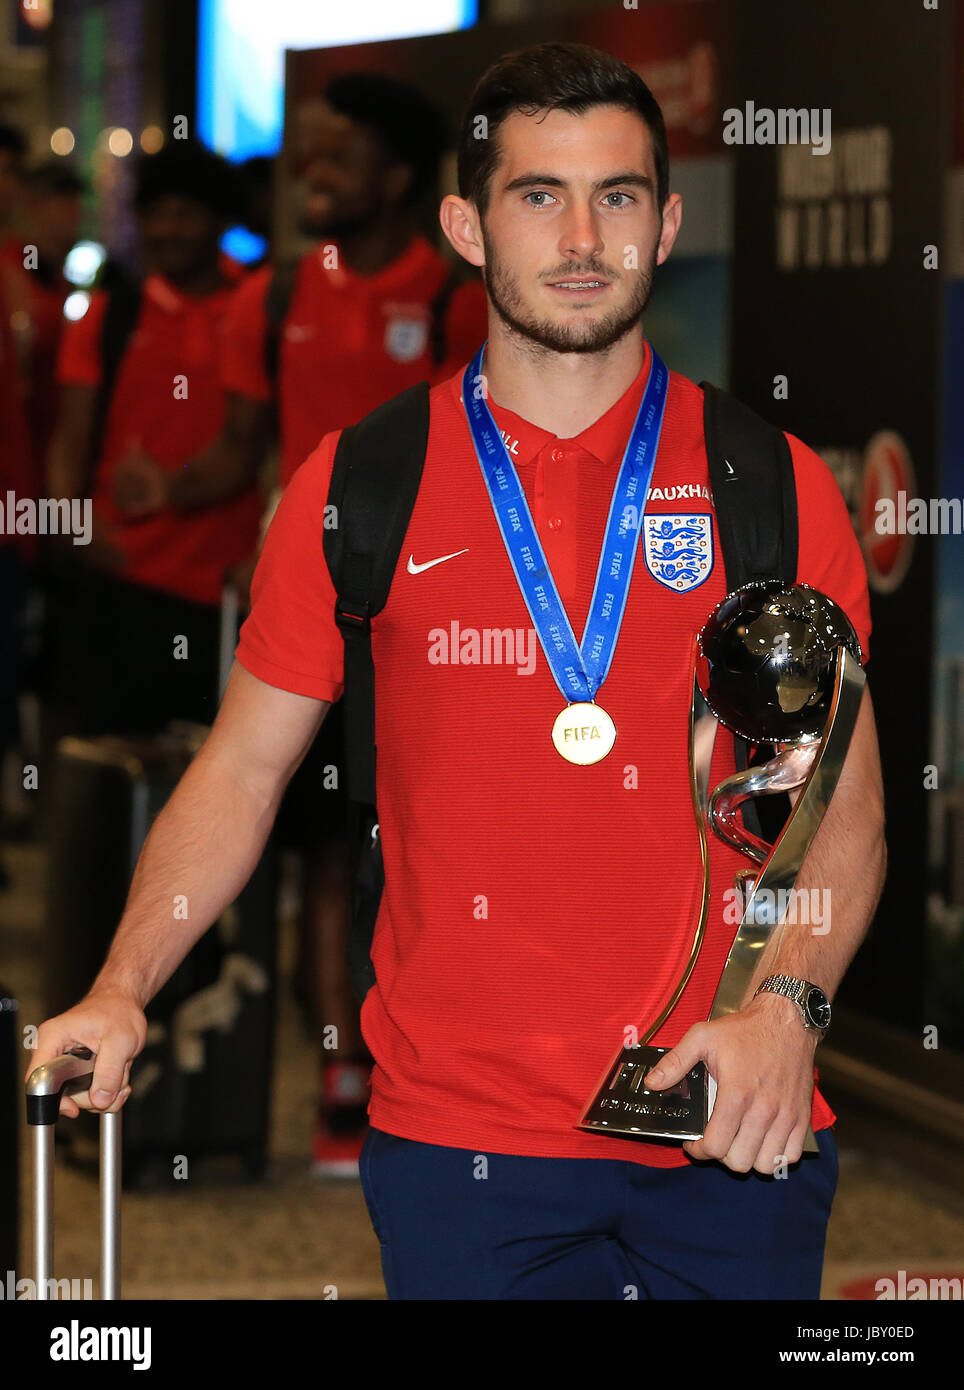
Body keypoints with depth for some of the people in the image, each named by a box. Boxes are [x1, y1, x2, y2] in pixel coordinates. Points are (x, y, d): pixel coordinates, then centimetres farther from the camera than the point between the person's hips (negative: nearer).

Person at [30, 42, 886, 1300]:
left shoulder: (776, 486, 3)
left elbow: (846, 805, 4)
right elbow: (240, 772, 9)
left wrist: (780, 1007, -13)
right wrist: (122, 988, -4)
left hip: (734, 1138, 1)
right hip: (461, 1138, 0)